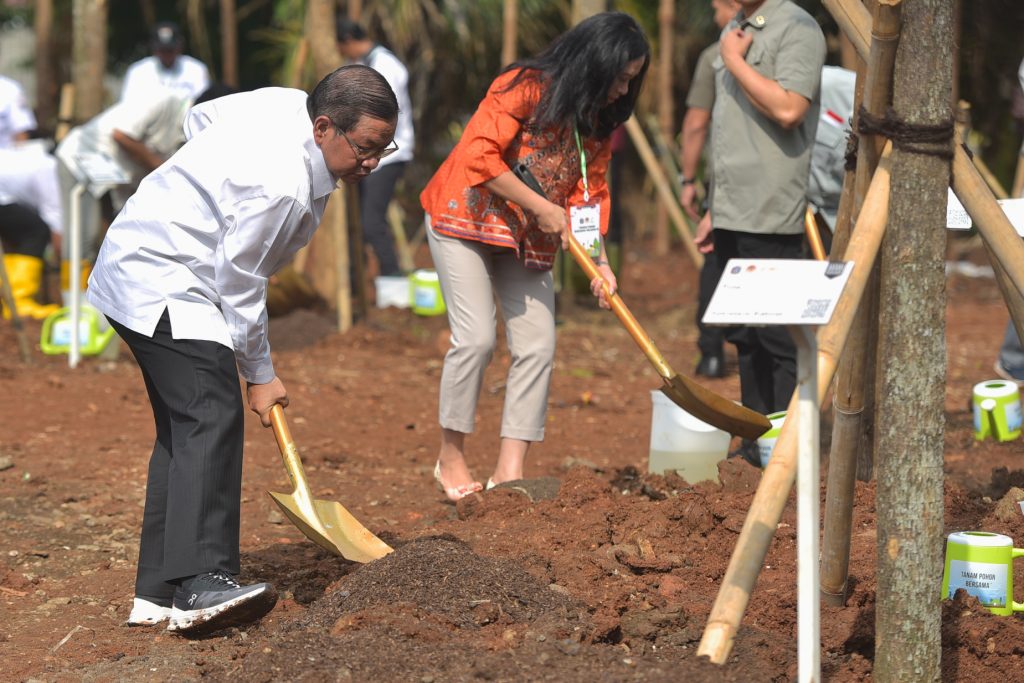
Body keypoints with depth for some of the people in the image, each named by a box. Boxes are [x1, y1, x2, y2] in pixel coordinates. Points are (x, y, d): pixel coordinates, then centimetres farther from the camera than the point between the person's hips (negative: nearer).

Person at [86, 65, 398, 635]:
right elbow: (239, 284, -20)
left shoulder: (289, 105, 0)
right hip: (160, 284, -11)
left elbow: (202, 117, 17)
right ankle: (202, 584, -32)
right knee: (213, 414, -23)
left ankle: (158, 593, 10)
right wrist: (260, 373, -9)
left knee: (184, 428, 9)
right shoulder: (280, 184, -28)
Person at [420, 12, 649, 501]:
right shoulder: (525, 89, -21)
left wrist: (600, 261, -12)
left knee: (537, 346, -3)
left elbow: (590, 190, 2)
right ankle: (450, 459, 1)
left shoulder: (600, 121, 1)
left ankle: (509, 471, 1)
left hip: (527, 238, 7)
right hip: (465, 218, -7)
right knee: (476, 337, -15)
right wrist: (542, 208, -24)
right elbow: (479, 155, -26)